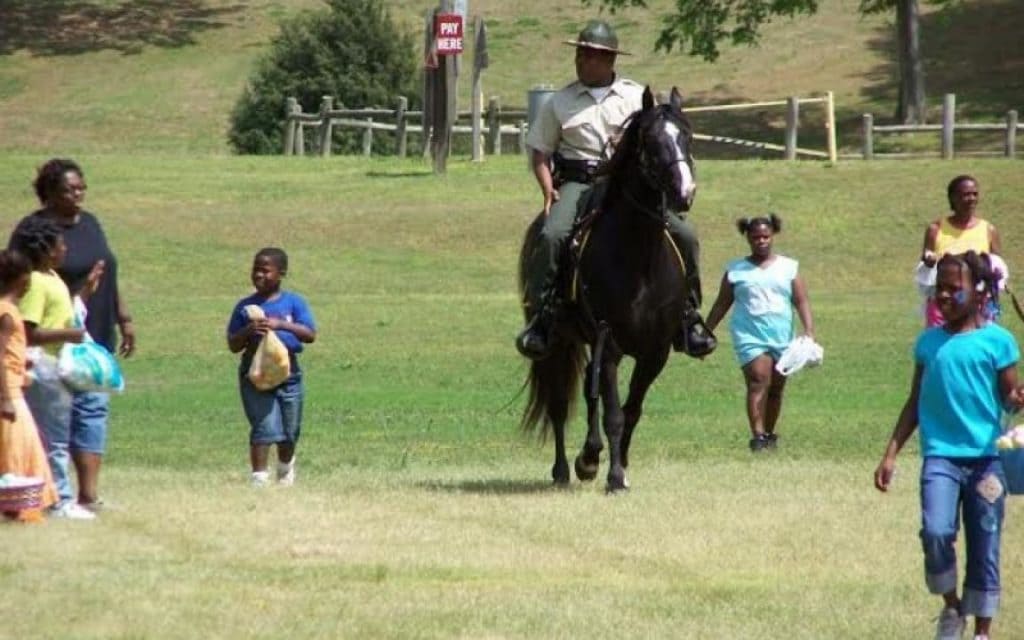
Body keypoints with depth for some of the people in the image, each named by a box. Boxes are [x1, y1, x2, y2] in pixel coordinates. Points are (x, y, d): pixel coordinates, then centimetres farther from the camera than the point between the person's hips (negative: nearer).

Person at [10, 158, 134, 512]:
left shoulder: (89, 224, 14)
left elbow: (108, 277, 21)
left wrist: (123, 319, 19)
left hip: (96, 336, 7)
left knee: (94, 408, 3)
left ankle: (89, 492, 5)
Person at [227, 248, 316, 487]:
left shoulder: (294, 302, 1)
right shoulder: (245, 306, 2)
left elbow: (310, 335, -7)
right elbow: (233, 345, 4)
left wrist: (281, 324, -18)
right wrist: (248, 331, -16)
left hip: (288, 374, 1)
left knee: (289, 432, 12)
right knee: (264, 428, -14)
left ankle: (285, 467, 40)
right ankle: (259, 477, -9)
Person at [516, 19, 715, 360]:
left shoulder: (637, 98, 9)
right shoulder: (560, 102, 9)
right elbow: (540, 153, 11)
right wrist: (549, 191, -4)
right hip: (577, 183, -1)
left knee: (684, 235, -15)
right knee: (552, 236, -31)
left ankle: (689, 316, -2)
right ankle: (539, 318, -24)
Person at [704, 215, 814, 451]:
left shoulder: (788, 268, 10)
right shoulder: (736, 270, 8)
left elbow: (802, 302, 4)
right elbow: (721, 305, 12)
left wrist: (809, 332, -9)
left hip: (782, 338, 2)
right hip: (750, 336, -2)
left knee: (776, 388, 8)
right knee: (758, 381, -18)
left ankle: (769, 434, 23)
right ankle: (757, 435, -25)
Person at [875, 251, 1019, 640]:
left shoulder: (997, 341, 0)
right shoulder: (928, 342, 9)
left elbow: (1009, 396, 0)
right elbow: (915, 403, 15)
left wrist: (1017, 400, -25)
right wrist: (890, 455, 12)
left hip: (986, 458, -1)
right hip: (940, 455, 1)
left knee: (985, 549, 4)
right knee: (936, 532, -20)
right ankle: (951, 607, 3)